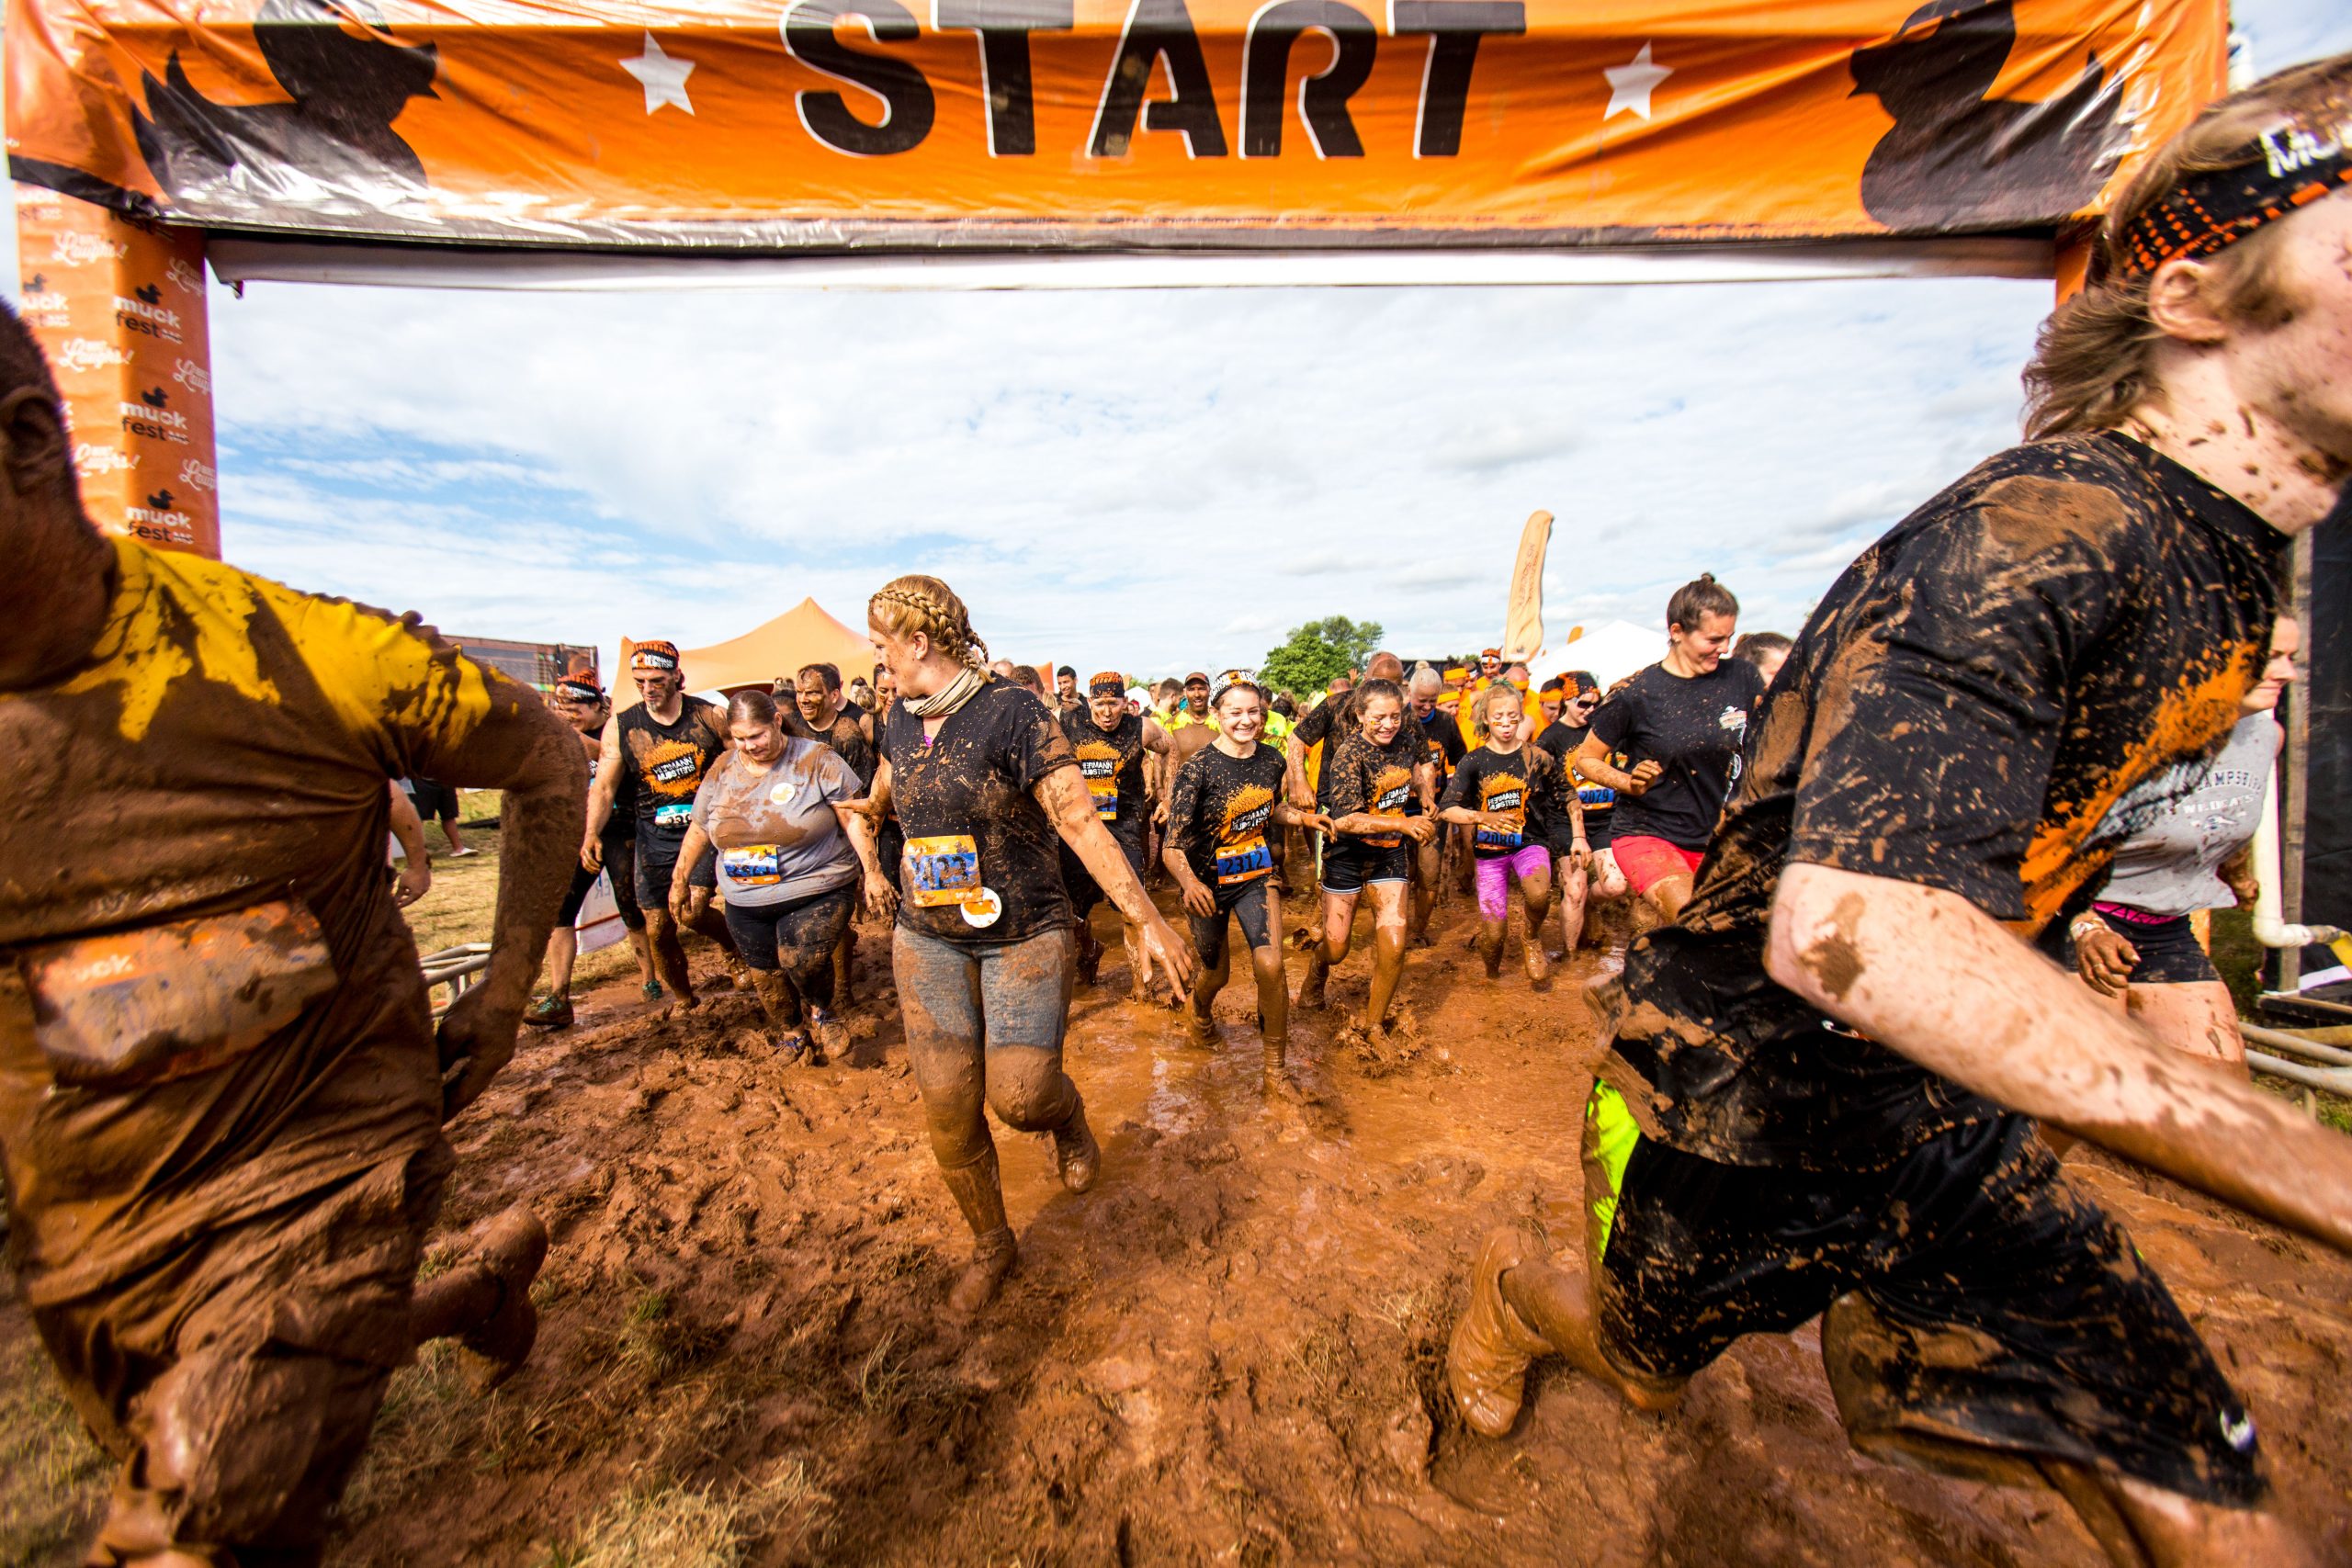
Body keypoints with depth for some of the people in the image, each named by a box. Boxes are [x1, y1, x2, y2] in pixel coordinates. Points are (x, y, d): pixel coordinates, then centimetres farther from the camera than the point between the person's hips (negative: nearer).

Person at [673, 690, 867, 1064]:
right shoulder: (722, 769, 6)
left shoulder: (817, 760, -9)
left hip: (816, 892, -5)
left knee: (802, 960, -24)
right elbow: (699, 829, 18)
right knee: (765, 975, 13)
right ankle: (790, 1033, 41)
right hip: (745, 903, 5)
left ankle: (820, 1011, 9)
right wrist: (679, 878, 23)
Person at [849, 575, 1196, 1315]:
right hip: (928, 938, 6)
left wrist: (1148, 921, -25)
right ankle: (991, 1244, 34)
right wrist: (872, 868, 29)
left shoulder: (1014, 713, -16)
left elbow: (1081, 822, -21)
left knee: (1019, 1095, -15)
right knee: (947, 1107, 7)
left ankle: (1067, 1117, 25)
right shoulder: (900, 720, 6)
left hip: (1025, 936, -5)